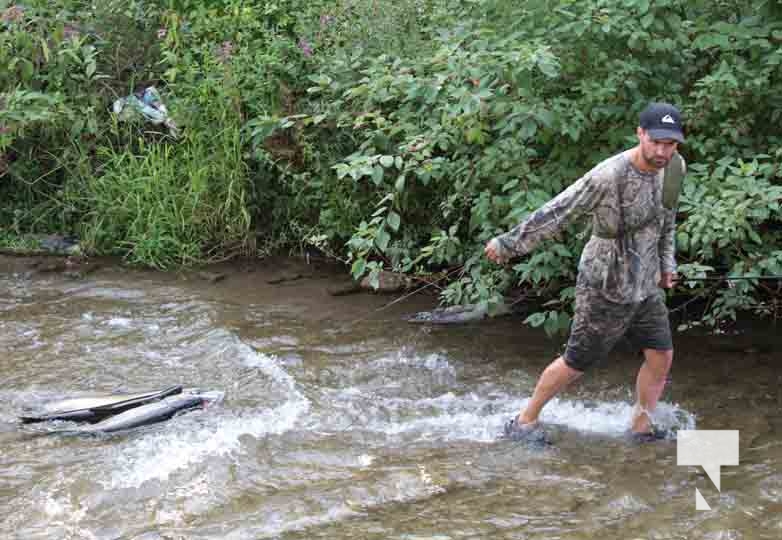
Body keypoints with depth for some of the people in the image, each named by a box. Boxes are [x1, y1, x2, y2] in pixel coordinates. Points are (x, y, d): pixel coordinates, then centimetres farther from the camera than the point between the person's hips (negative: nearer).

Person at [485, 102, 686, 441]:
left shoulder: (674, 167, -5)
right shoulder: (609, 176, -28)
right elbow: (556, 213, -22)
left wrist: (667, 264, 13)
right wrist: (507, 244, -16)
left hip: (645, 286, 6)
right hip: (606, 289, -6)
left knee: (661, 356, 4)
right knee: (576, 363, 5)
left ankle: (642, 428, 23)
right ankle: (525, 421, 24)